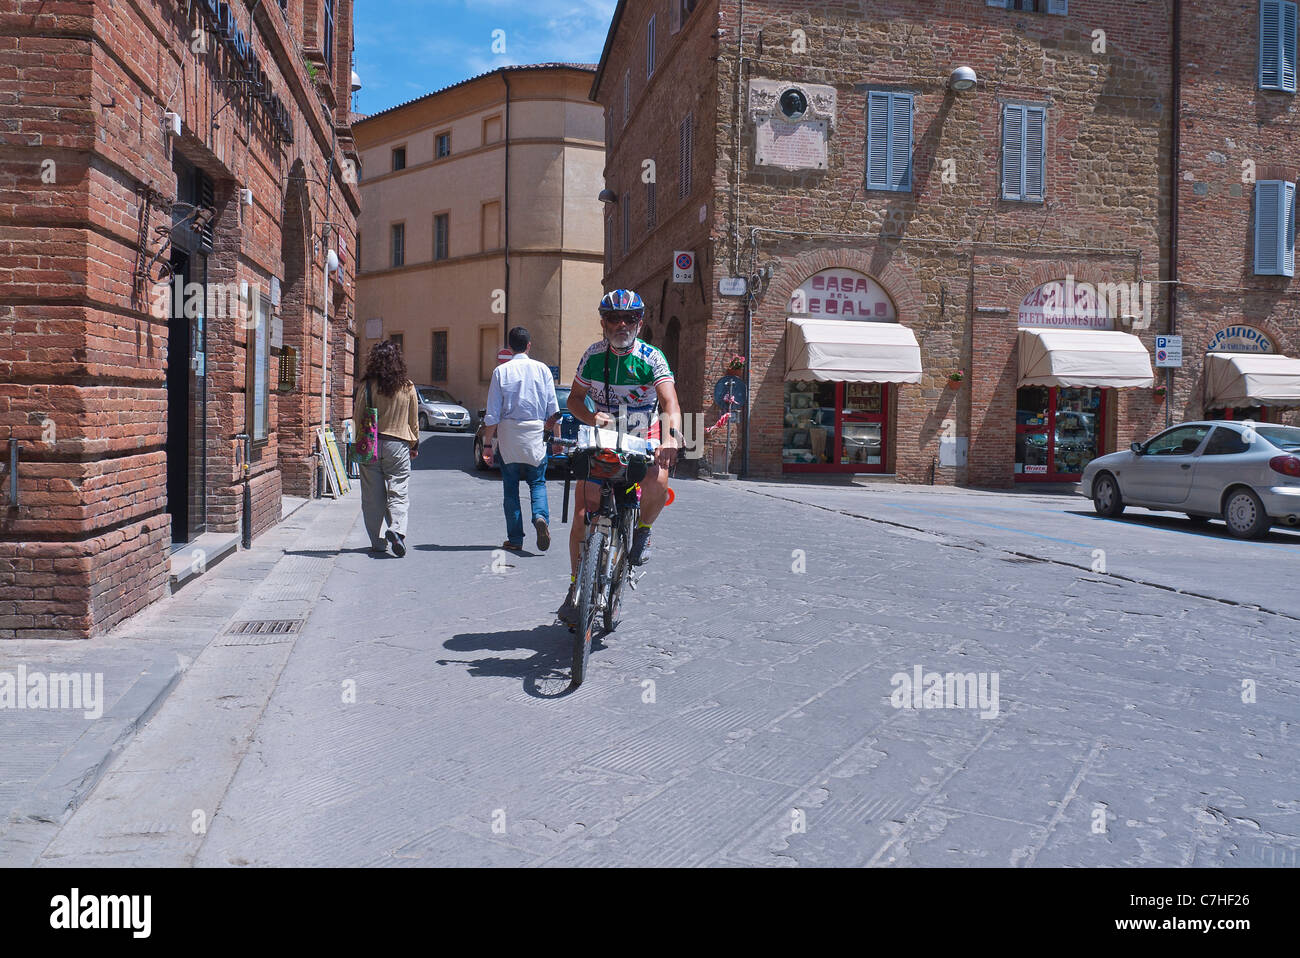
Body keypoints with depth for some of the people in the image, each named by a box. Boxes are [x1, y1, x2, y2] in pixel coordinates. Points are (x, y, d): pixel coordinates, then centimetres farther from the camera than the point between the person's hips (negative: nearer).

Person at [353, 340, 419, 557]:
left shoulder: (366, 385, -5)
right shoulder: (407, 387, -1)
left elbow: (358, 417, 0)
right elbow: (414, 421, 6)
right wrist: (415, 444, 19)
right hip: (398, 444, 0)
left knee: (373, 496, 8)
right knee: (398, 492, 3)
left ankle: (378, 542, 12)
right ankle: (397, 529, -22)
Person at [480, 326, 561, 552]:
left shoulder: (501, 371, -2)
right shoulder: (543, 369, 2)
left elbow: (492, 414, -4)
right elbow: (554, 410, 3)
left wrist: (487, 442, 4)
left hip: (509, 434, -1)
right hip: (535, 434, 1)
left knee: (511, 487, 7)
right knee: (537, 482, 11)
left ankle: (515, 539, 10)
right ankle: (541, 517, -18)